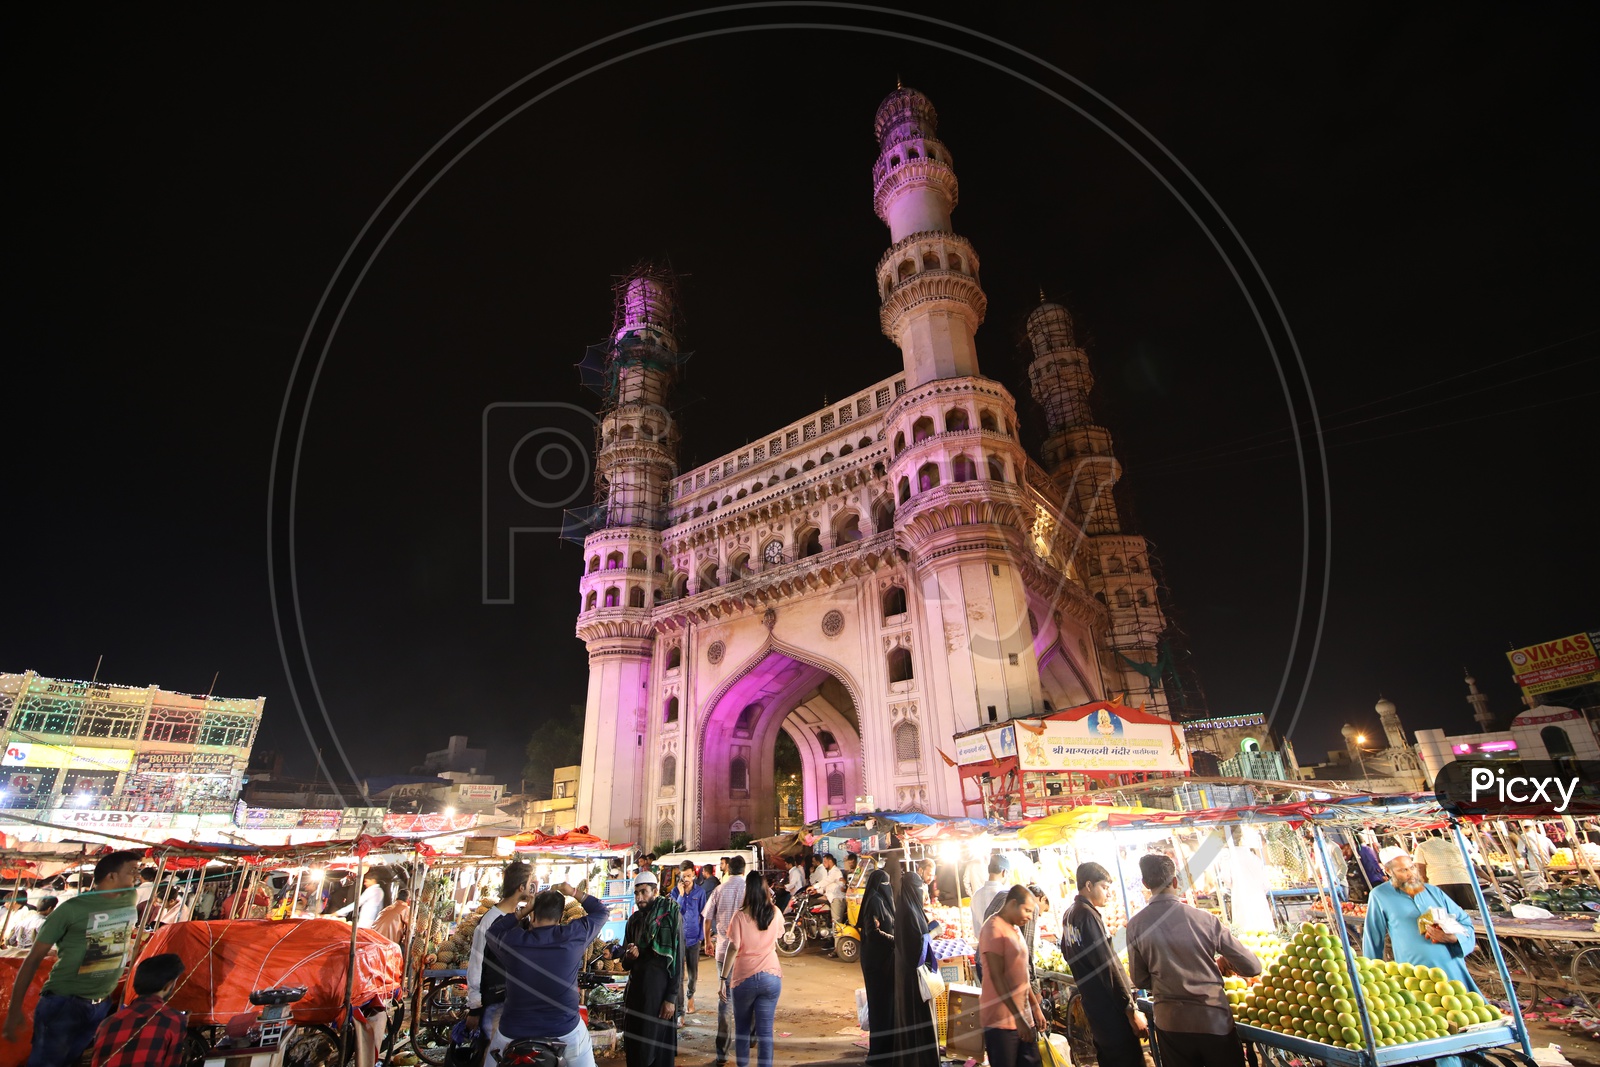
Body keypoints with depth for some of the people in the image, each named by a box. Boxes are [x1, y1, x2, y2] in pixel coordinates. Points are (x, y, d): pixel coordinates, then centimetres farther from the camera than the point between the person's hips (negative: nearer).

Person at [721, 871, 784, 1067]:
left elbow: (733, 949, -13)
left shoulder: (740, 916, -12)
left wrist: (724, 979, -6)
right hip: (771, 977, 2)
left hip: (744, 978, -2)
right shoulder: (775, 913, -2)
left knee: (742, 1029, 18)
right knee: (765, 1031, 7)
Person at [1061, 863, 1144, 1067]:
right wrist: (1131, 1010, -14)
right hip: (1111, 1009, -9)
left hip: (1093, 1006, 9)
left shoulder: (1069, 915, 11)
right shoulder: (1088, 915, -18)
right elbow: (1107, 966, -19)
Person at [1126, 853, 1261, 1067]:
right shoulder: (1205, 919, -14)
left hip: (1170, 1025, 1)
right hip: (1215, 1021, -1)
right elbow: (1252, 967, -6)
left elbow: (1140, 981, 0)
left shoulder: (1136, 926, -11)